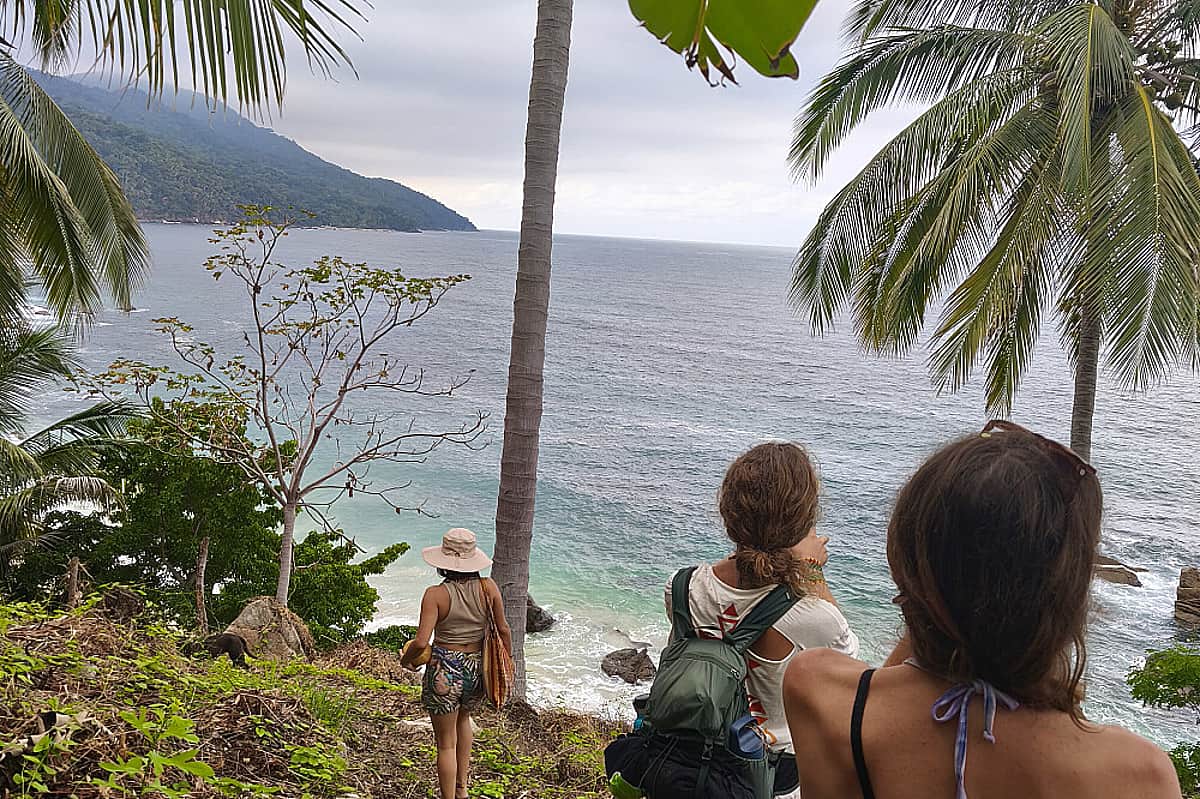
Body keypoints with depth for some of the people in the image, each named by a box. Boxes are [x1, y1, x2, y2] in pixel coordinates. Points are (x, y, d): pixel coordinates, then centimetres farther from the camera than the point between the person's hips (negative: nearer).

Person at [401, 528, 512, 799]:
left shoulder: (436, 594, -16)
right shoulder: (488, 588, -6)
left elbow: (421, 642, -21)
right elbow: (504, 631, 1)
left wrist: (406, 659, 1)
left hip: (444, 672, -4)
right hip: (478, 670, 5)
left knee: (446, 744, 12)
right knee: (463, 718, 34)